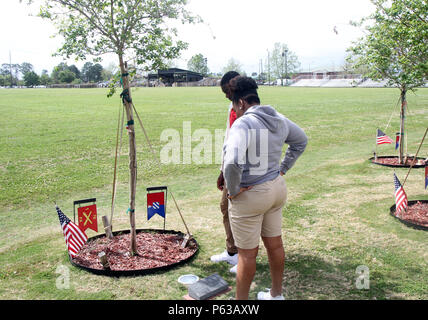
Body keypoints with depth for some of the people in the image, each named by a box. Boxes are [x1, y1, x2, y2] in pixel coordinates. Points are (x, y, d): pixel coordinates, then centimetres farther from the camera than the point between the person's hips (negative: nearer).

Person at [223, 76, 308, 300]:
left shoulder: (243, 124, -23)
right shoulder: (279, 120, 3)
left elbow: (232, 163, -38)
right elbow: (301, 141, 20)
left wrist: (233, 190, -21)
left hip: (250, 196, -8)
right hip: (277, 189, 8)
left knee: (247, 253, 8)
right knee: (275, 244, 21)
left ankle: (241, 300, 27)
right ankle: (276, 295, 41)